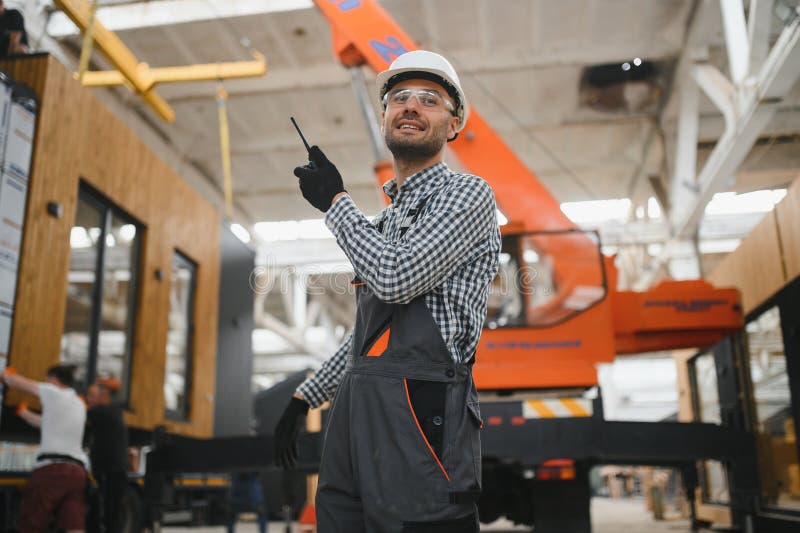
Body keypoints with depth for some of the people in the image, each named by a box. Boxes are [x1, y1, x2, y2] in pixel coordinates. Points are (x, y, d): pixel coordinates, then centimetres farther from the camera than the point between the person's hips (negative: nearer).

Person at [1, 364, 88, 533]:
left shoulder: (54, 393, 2)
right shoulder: (79, 405, 22)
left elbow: (16, 382, 10)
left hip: (53, 470, -6)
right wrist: (22, 410, 45)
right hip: (77, 472, 6)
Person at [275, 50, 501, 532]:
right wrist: (306, 397, 26)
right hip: (356, 406, 8)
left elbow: (397, 278, -16)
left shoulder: (467, 193, -1)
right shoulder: (387, 217, 24)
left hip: (419, 407, -8)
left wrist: (335, 201, -3)